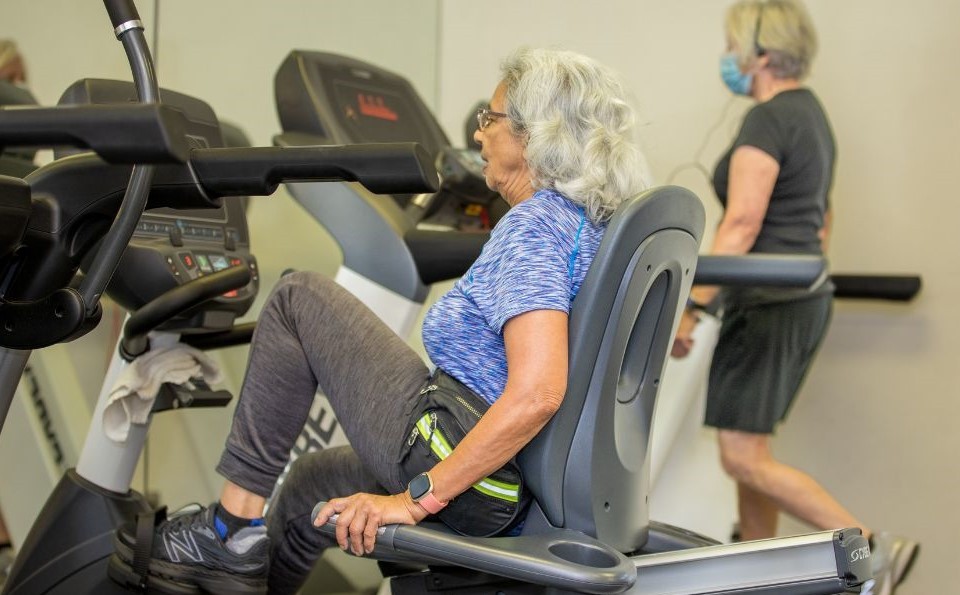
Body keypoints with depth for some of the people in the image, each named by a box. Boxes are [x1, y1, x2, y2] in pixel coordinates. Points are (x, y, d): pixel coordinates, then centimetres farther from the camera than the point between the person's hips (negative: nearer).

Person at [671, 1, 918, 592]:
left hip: (769, 304, -10)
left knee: (744, 459, -6)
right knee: (750, 449, 15)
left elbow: (742, 224, -23)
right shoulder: (811, 112, 16)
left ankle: (872, 547, -5)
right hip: (807, 299, 10)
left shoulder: (768, 119, -15)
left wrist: (692, 306, -24)